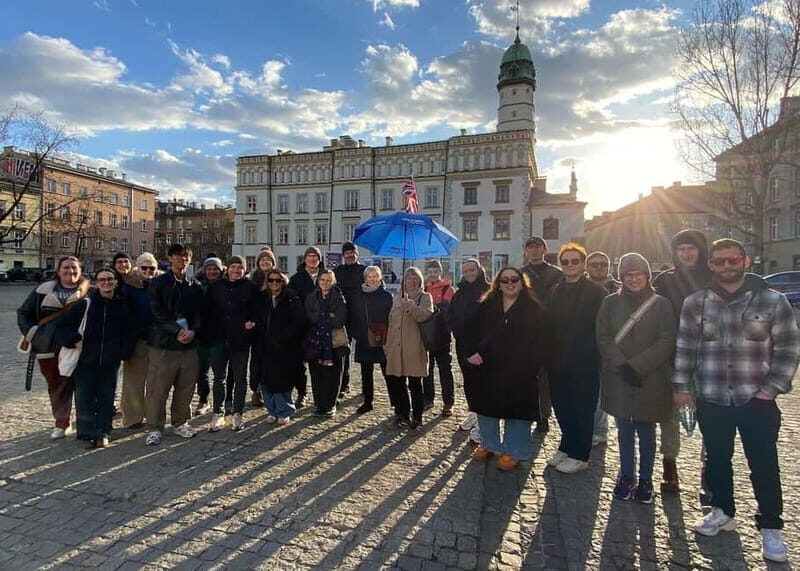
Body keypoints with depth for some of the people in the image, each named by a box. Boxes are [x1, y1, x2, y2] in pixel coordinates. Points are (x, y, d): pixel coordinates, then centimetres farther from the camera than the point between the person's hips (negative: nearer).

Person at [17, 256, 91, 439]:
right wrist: (31, 333, 3)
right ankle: (61, 423, 23)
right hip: (48, 347, 3)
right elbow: (24, 312, 15)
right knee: (56, 384, 11)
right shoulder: (44, 290, 8)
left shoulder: (89, 291, 1)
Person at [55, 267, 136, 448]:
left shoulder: (124, 306, 3)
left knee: (106, 399, 8)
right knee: (84, 399, 2)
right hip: (86, 361, -1)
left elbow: (130, 333, 11)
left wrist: (124, 351, 1)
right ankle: (88, 433, 17)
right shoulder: (85, 304, -2)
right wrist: (75, 340, -10)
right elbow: (62, 326, 2)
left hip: (110, 363, 1)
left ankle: (103, 433, 21)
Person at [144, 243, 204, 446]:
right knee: (158, 388, 0)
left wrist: (193, 330, -11)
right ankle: (155, 427, 13)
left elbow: (199, 313, 8)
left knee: (186, 387, 8)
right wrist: (177, 331, -15)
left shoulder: (195, 286, 12)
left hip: (189, 344, 3)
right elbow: (157, 312, -7)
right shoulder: (158, 283, 2)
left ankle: (180, 422, 24)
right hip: (163, 343, -3)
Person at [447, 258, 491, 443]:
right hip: (462, 343, 6)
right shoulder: (460, 292, 14)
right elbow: (450, 314, 18)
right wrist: (456, 329, 2)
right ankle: (473, 413, 28)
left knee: (480, 379, -7)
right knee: (468, 379, 14)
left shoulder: (489, 290, -5)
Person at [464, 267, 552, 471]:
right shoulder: (487, 306, 6)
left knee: (516, 411, 5)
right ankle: (488, 444, 34)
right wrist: (472, 352, -6)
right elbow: (473, 332, 9)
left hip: (519, 374, -3)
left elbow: (542, 341, -5)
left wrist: (531, 366, -14)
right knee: (487, 408, 14)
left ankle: (513, 451, 23)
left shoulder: (533, 309, -3)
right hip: (488, 370, 4)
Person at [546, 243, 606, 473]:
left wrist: (592, 355, -14)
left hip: (584, 363, -5)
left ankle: (579, 456, 21)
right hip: (558, 363, 5)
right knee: (562, 408, 14)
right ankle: (566, 448, 31)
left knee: (582, 410, 7)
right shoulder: (555, 292, 10)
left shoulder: (596, 292, -6)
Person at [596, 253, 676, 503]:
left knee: (646, 432, 9)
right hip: (618, 379, 1)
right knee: (624, 431, 12)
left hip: (650, 380, -1)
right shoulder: (611, 303, 4)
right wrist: (622, 366, -12)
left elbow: (666, 342, -7)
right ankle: (626, 476, 27)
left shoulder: (661, 304, 0)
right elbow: (603, 338, 0)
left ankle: (645, 480, 25)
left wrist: (637, 366, -15)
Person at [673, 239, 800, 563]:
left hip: (757, 400, -1)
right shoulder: (695, 302, 1)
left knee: (764, 465, 7)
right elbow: (685, 347, 4)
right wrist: (681, 386, 2)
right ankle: (722, 512, 35)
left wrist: (771, 389, -7)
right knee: (717, 461, 15)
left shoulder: (773, 301, -3)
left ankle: (770, 528, 26)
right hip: (711, 400, 2)